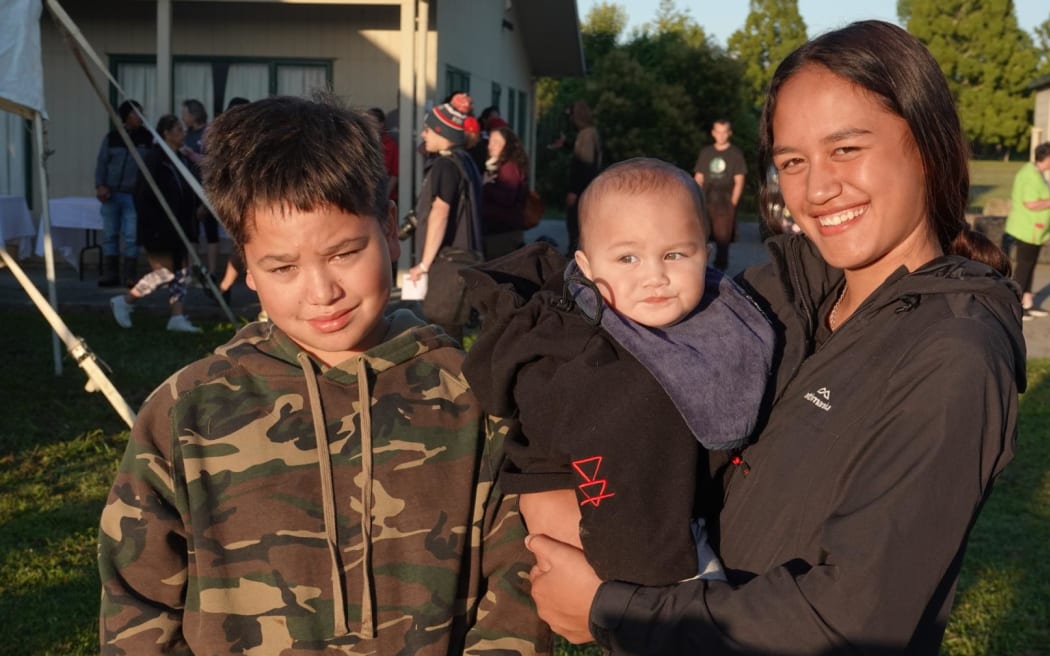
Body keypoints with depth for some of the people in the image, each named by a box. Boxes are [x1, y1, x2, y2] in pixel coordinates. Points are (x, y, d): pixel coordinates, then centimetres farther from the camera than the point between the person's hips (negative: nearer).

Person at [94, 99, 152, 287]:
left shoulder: (146, 137, 4)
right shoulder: (111, 137, 6)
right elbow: (101, 162, 6)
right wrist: (100, 185, -6)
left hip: (134, 195, -2)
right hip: (111, 194, 2)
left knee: (131, 237, -4)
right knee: (109, 235, 5)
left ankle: (129, 277, 2)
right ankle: (110, 274, 13)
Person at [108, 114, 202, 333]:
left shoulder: (183, 160, 9)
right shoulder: (155, 159, -14)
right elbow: (143, 194, -17)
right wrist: (151, 224, -19)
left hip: (177, 228, 8)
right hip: (159, 229, -8)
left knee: (181, 271, 6)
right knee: (164, 272, -6)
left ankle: (178, 317, 8)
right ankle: (124, 301, 10)